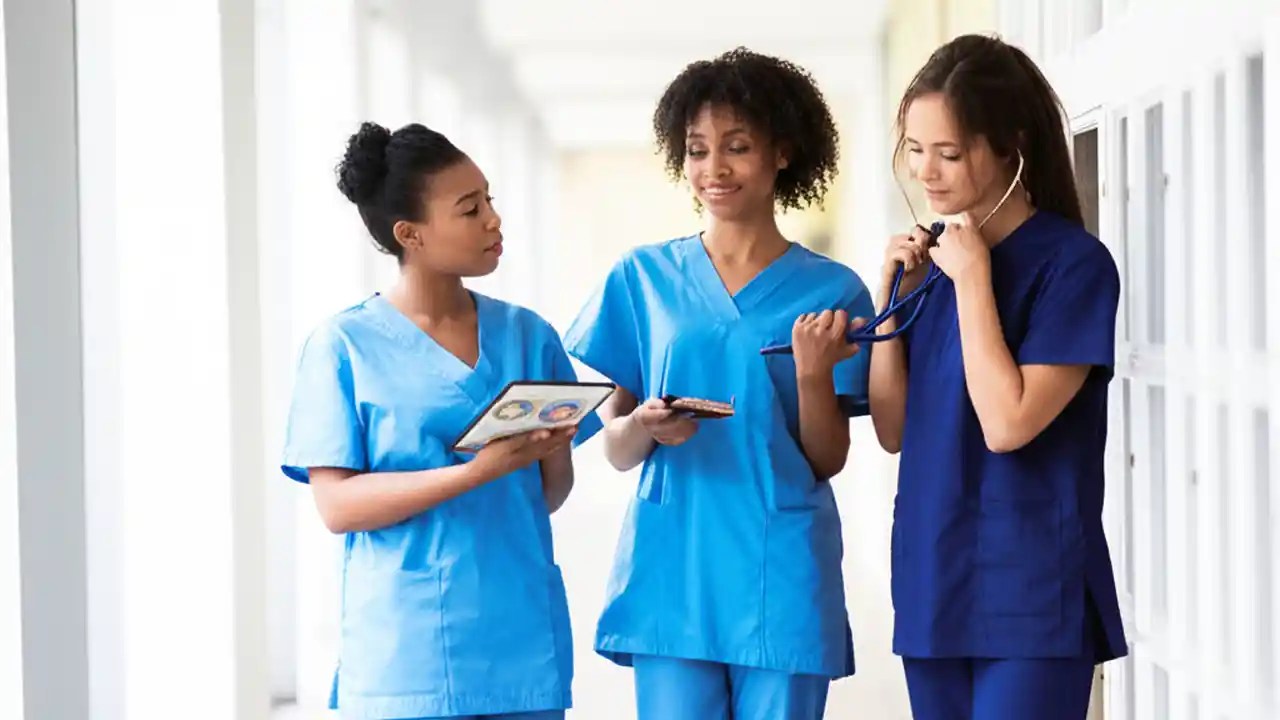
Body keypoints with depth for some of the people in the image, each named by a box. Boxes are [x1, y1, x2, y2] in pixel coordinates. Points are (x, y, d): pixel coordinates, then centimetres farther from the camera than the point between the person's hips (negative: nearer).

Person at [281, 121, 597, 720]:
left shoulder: (527, 335, 7)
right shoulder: (345, 345, -4)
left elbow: (549, 495, 10)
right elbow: (338, 505, -10)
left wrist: (552, 451, -12)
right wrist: (478, 472, -20)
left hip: (521, 640, 3)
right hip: (404, 652, -3)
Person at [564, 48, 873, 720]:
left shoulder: (829, 290, 3)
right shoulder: (643, 277, 6)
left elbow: (828, 461, 3)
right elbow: (615, 449, 7)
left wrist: (813, 372, -14)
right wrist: (645, 427, -15)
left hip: (782, 578, -1)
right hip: (672, 571, 1)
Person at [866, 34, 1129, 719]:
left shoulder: (1073, 261, -10)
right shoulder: (936, 259, 9)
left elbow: (1007, 424, -19)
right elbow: (895, 430, 9)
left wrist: (972, 279, -14)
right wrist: (894, 297, -1)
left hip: (1028, 593, -7)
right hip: (934, 581, 7)